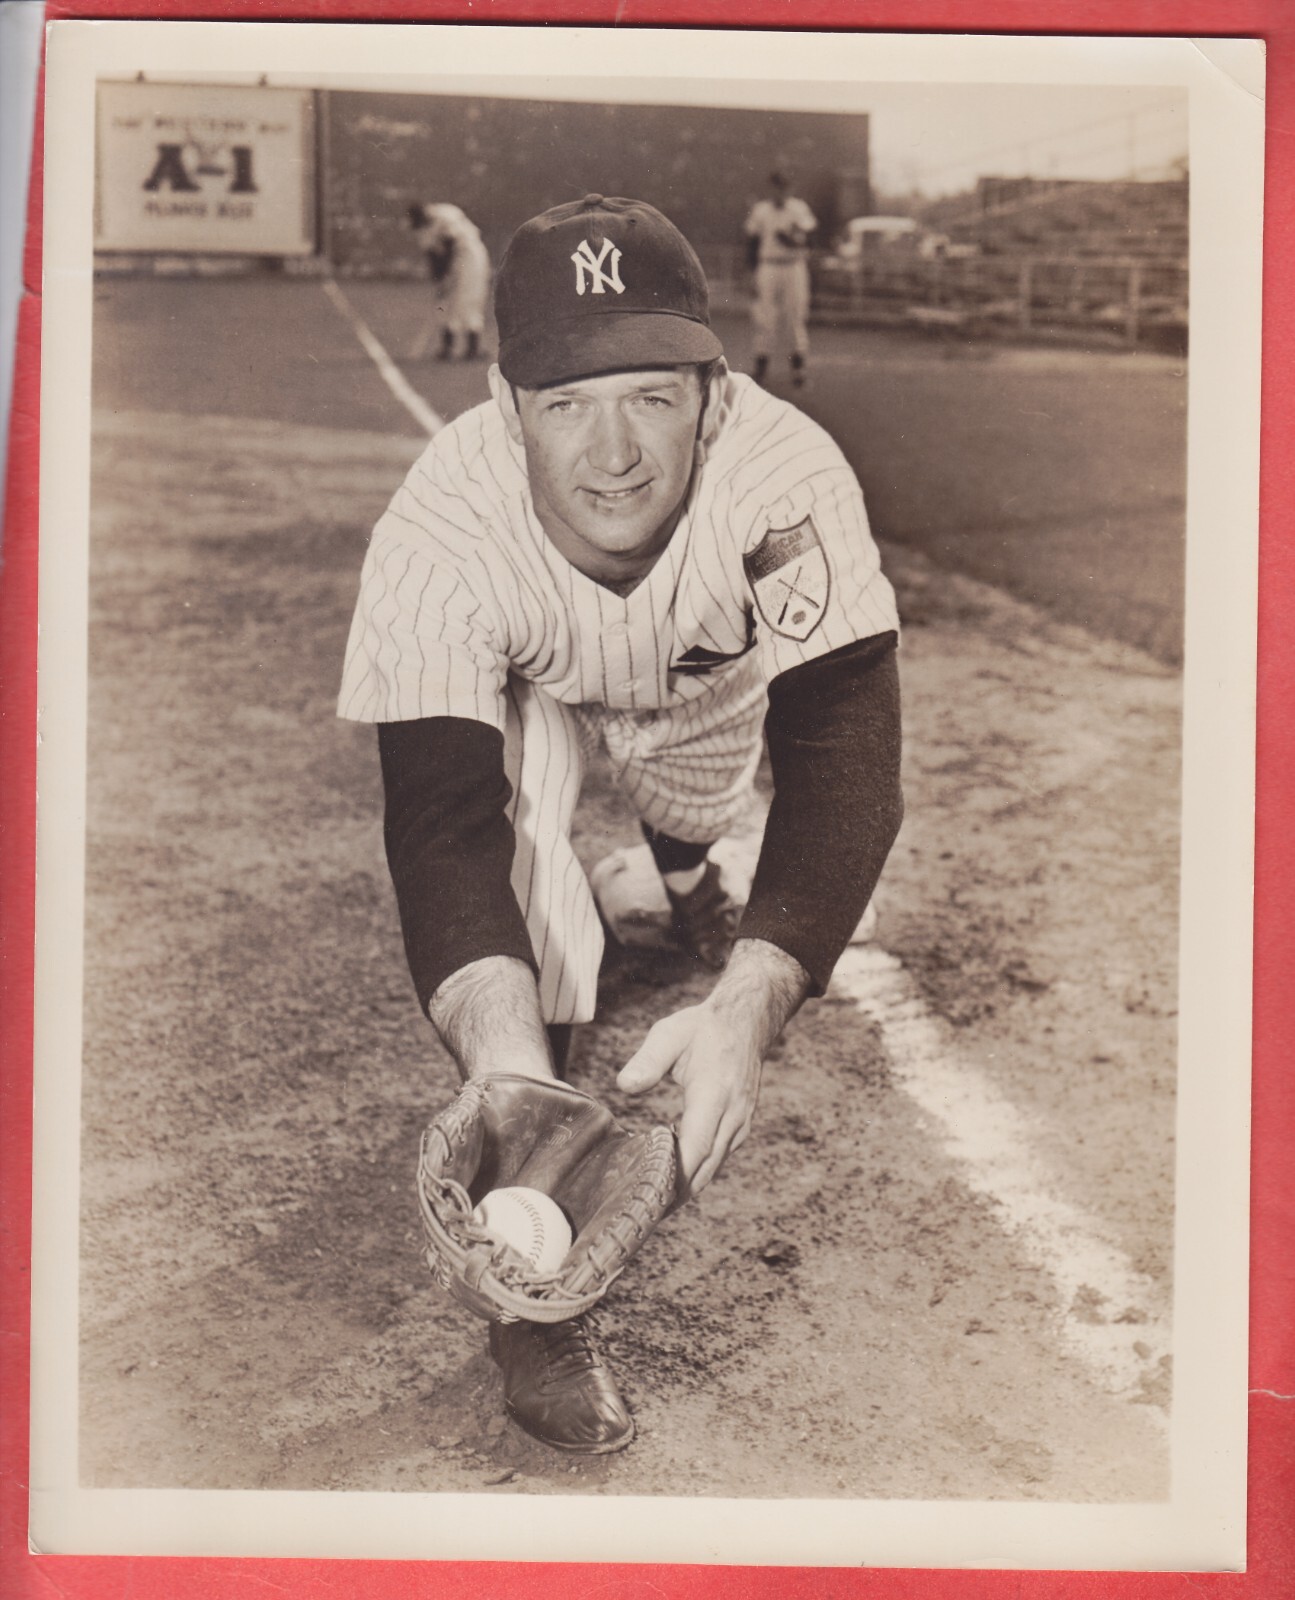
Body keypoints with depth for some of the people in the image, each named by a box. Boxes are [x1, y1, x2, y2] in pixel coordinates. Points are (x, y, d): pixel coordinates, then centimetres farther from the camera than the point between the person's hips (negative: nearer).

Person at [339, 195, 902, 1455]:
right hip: (521, 690, -2)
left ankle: (689, 879, 67)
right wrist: (501, 1056, -63)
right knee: (527, 904, -23)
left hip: (701, 679, 2)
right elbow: (442, 818, -45)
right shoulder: (437, 538, -42)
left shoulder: (786, 478, -42)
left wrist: (747, 1006, -59)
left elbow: (840, 759, -44)